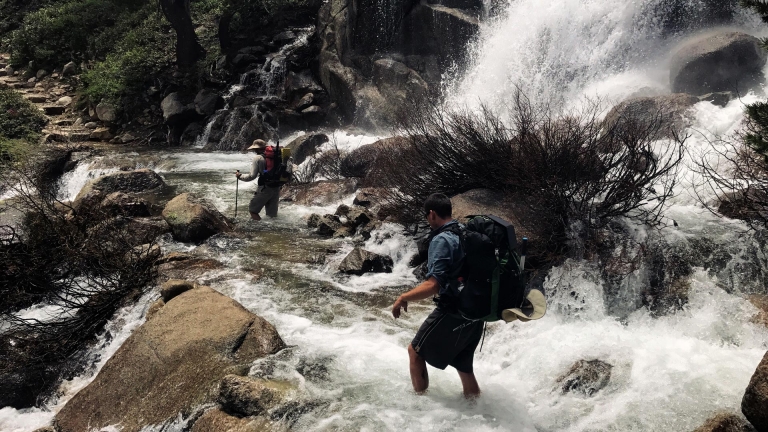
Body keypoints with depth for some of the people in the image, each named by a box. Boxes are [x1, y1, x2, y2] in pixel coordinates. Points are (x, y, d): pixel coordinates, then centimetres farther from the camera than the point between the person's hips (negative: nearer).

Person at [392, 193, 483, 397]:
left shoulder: (442, 240, -18)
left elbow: (433, 285, -26)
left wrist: (403, 298, -13)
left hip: (452, 313, -8)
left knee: (415, 351, 12)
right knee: (464, 366, 20)